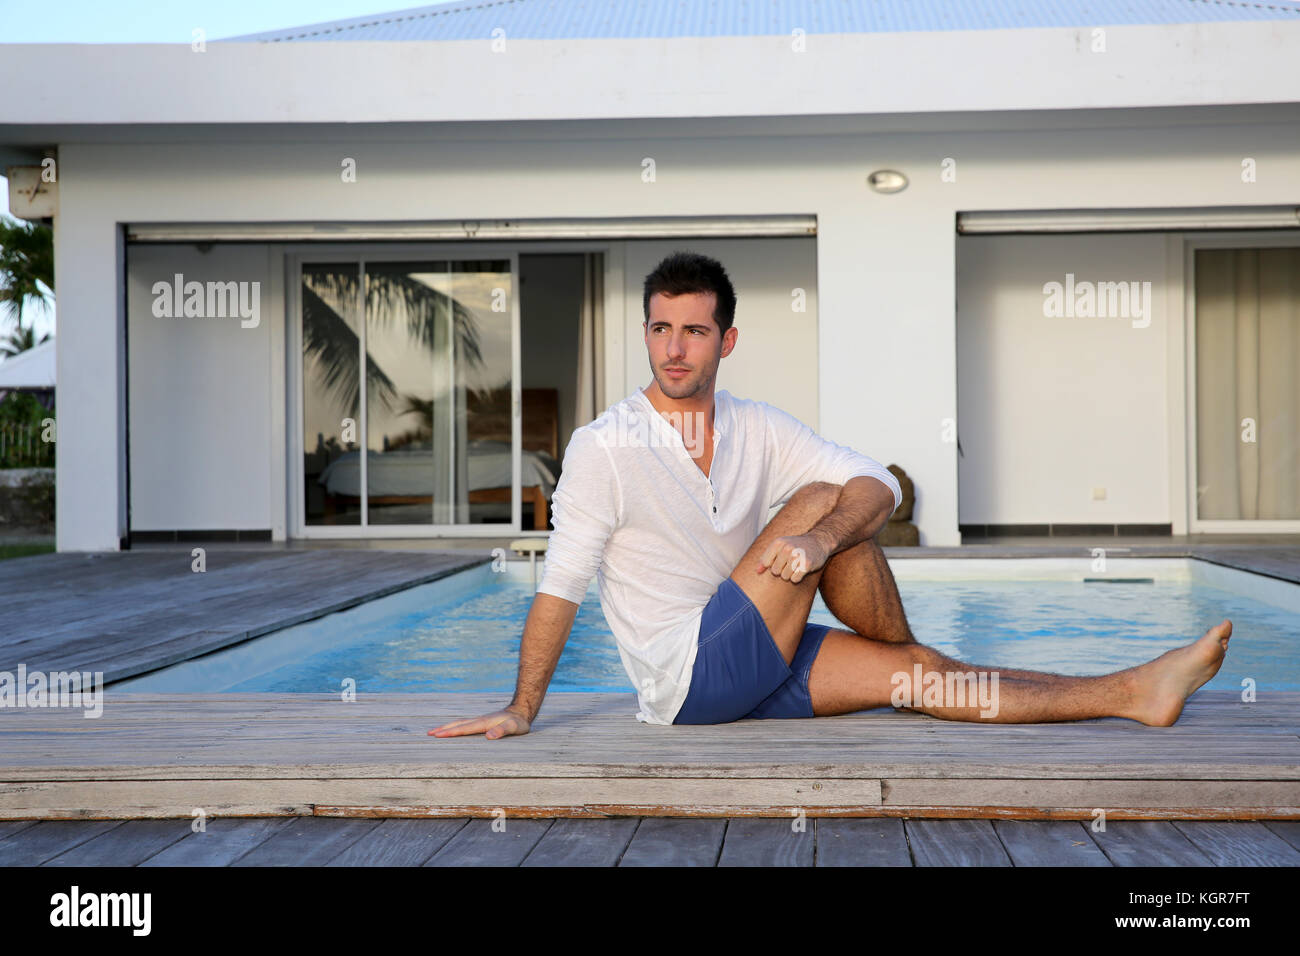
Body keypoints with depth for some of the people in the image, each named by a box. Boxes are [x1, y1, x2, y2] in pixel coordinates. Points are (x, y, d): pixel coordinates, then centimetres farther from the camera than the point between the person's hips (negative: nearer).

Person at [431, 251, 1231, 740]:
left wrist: (825, 540, -26)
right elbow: (562, 585, -10)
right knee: (818, 499, -16)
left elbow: (881, 484, -4)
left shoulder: (760, 430, 4)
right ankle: (910, 660, 4)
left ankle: (1130, 693, 1)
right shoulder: (605, 448, -12)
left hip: (753, 666, 5)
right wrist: (524, 709, -13)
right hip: (686, 679, -5)